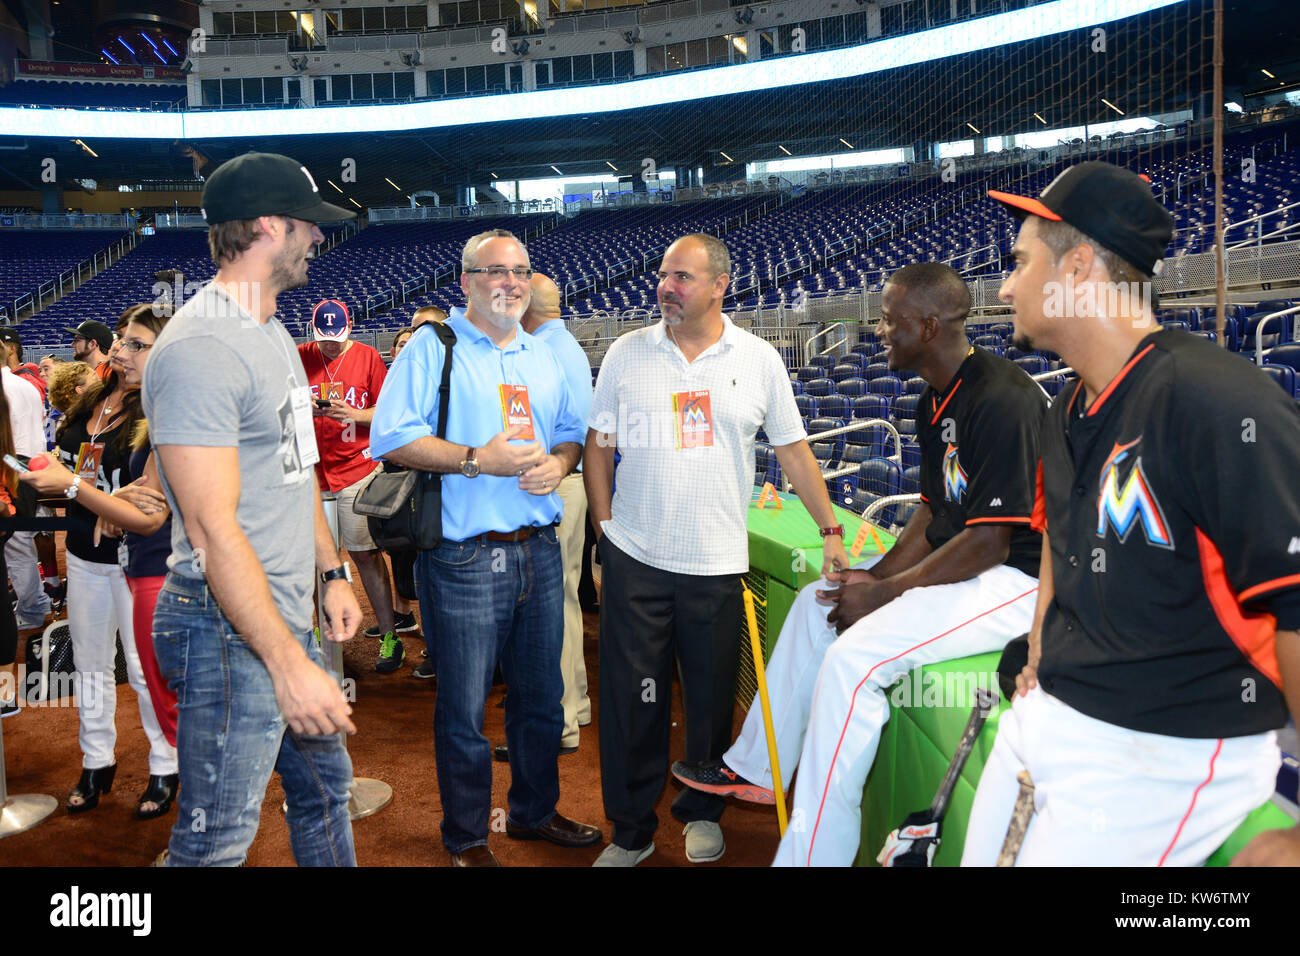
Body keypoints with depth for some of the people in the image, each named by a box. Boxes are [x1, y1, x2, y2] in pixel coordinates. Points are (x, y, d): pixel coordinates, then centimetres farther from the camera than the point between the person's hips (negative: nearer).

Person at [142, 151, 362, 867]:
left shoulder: (272, 332, 12)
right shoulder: (202, 347, -20)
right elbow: (213, 526, -25)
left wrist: (331, 573, 17)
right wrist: (288, 665, -26)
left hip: (287, 613, 10)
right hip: (230, 628, -10)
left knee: (326, 786, 21)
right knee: (216, 840, 5)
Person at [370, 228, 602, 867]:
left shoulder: (543, 358, 17)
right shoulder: (432, 349, -3)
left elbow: (571, 431, 21)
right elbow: (391, 437, -12)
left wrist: (559, 461, -3)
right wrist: (477, 460, -19)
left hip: (539, 550, 6)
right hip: (464, 559, -6)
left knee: (542, 695, 17)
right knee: (463, 710, 3)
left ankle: (533, 812, 38)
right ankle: (466, 837, 23)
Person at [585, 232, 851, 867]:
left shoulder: (758, 359, 2)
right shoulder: (627, 354, 3)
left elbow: (794, 451, 7)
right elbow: (599, 448, 7)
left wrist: (831, 531, 6)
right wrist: (606, 530, 0)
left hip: (717, 562, 0)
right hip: (634, 559, 0)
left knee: (711, 698, 11)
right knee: (631, 698, 5)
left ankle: (702, 811, 34)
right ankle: (631, 831, 22)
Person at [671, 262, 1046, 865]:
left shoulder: (1002, 402, -23)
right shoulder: (937, 402, 8)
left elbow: (989, 543, -25)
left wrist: (885, 593, -18)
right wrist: (877, 575, -2)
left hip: (1017, 580, -10)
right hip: (958, 562, 10)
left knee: (855, 654, -23)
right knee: (818, 601, 12)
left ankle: (812, 854, -10)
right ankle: (756, 769, 23)